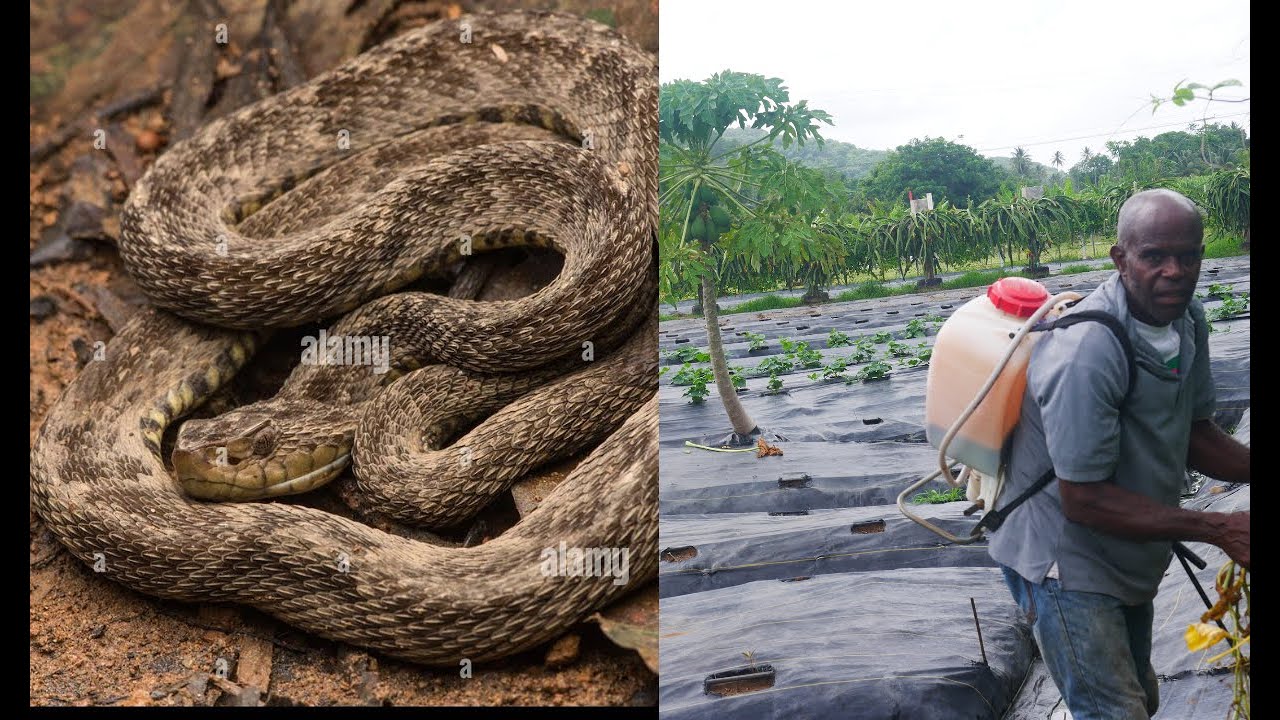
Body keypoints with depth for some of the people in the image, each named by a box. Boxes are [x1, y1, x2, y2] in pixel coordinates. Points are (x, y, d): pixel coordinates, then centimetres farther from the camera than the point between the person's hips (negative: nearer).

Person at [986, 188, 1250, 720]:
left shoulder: (1189, 321, -4)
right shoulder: (1086, 351, -32)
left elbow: (1195, 434, 7)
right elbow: (1084, 499, -28)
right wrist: (1219, 530, -25)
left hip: (1126, 558, 9)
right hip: (1065, 564, -9)